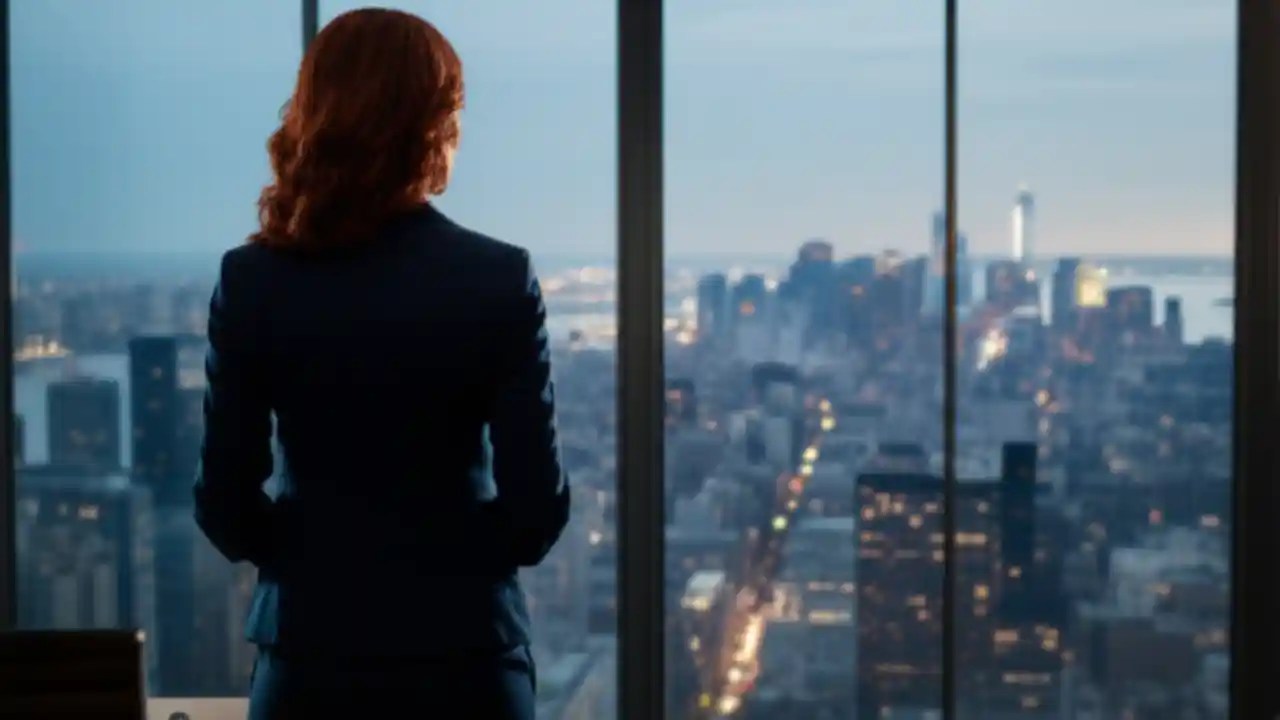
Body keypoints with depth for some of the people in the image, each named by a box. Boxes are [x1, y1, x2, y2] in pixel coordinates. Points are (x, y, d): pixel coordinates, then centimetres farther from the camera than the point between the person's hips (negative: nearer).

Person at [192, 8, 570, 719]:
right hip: (463, 649, -1)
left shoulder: (252, 279, -5)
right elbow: (538, 502, -8)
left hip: (310, 648, 2)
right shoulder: (501, 278, -9)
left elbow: (224, 500, -2)